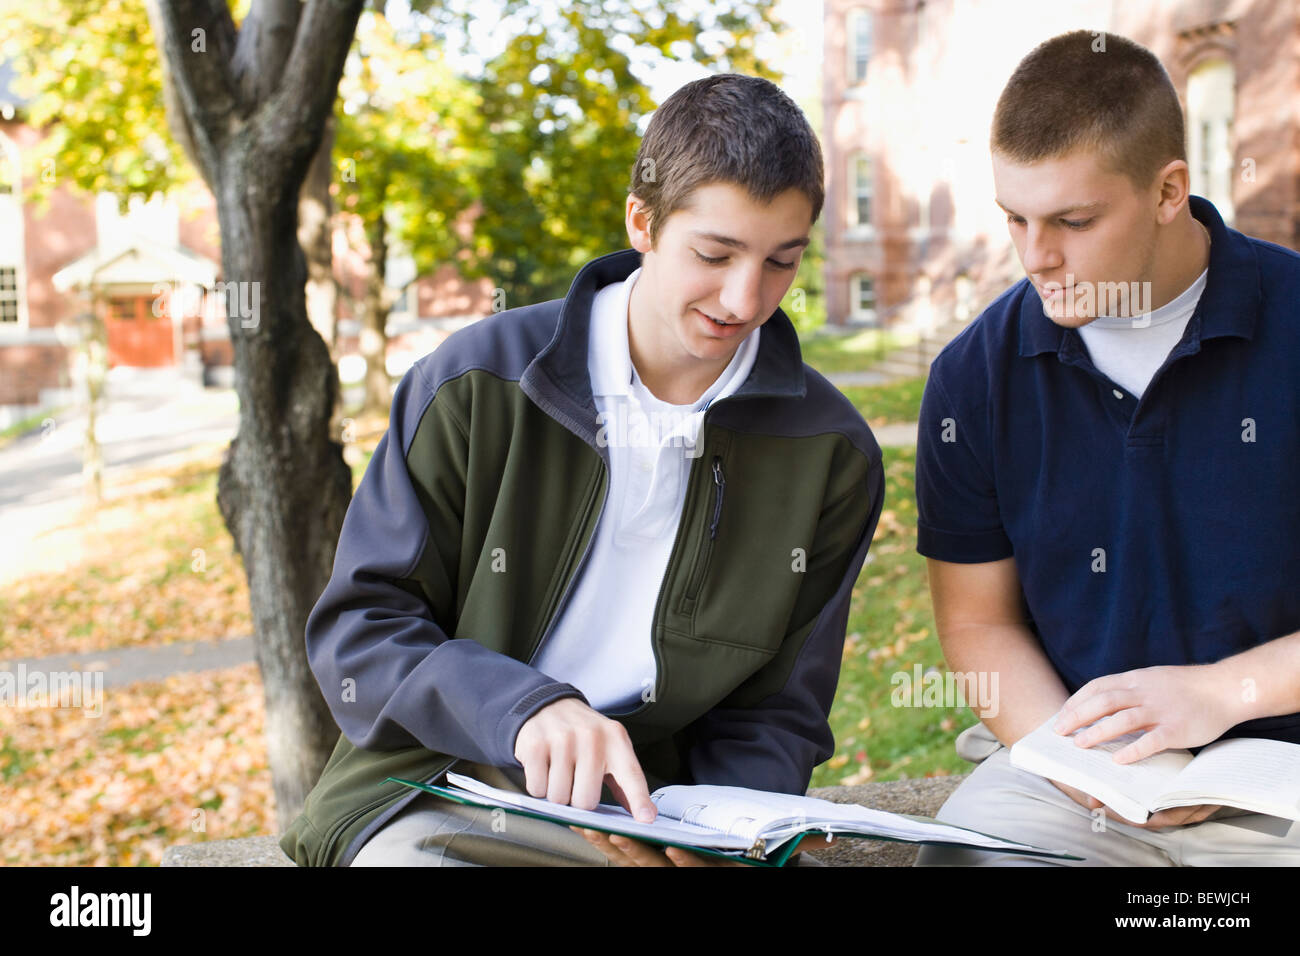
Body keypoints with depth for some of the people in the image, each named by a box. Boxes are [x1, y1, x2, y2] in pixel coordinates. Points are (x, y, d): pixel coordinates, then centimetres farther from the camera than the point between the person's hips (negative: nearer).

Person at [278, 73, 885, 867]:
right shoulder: (479, 382, -5)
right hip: (434, 797, -2)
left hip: (643, 809, 3)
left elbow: (778, 716, 8)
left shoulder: (831, 453, 1)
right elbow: (355, 631, -4)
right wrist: (523, 708, -22)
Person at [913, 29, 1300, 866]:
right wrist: (1072, 760, -10)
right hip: (1066, 773, 2)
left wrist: (1226, 689, -16)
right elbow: (980, 621, 5)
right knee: (960, 855, -21)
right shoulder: (976, 373, 0)